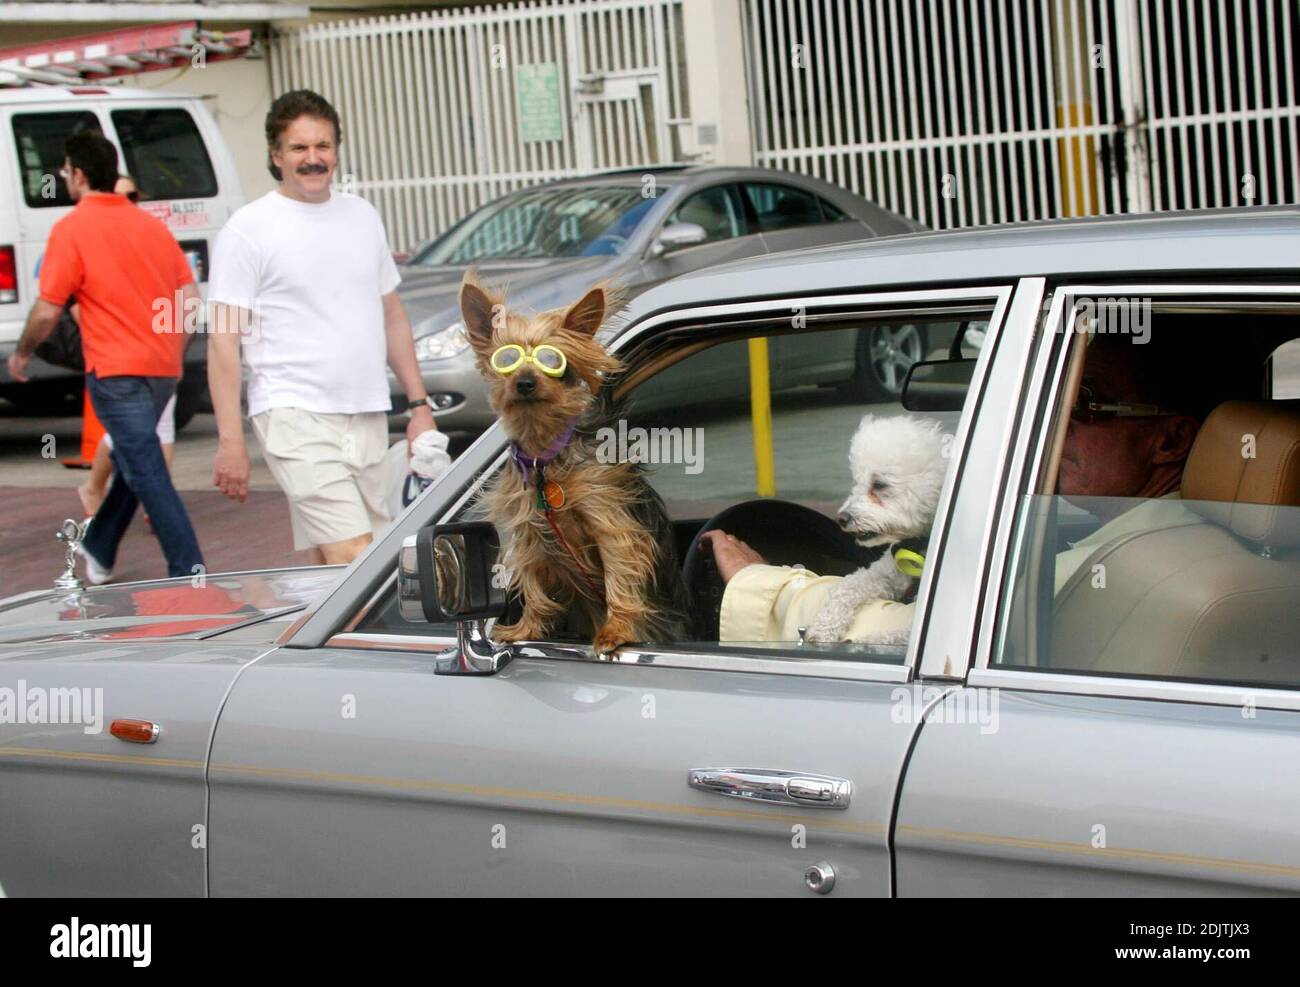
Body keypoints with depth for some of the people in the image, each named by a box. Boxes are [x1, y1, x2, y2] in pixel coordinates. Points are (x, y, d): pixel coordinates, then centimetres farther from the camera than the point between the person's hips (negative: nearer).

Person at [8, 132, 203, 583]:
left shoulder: (72, 229, -9)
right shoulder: (151, 224, 11)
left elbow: (47, 312, -10)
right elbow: (190, 298, 11)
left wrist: (22, 353, 7)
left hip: (116, 371, -7)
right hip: (163, 368, 7)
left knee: (148, 474, -7)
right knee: (133, 462, 22)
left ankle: (190, 575, -12)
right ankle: (99, 550, 38)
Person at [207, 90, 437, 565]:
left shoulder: (362, 215, 15)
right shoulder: (249, 228, -4)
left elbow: (392, 316, 23)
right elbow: (224, 339, -7)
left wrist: (419, 404, 17)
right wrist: (230, 441, -13)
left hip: (368, 418, 6)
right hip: (297, 418, -6)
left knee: (329, 566, 6)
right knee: (353, 561, -18)